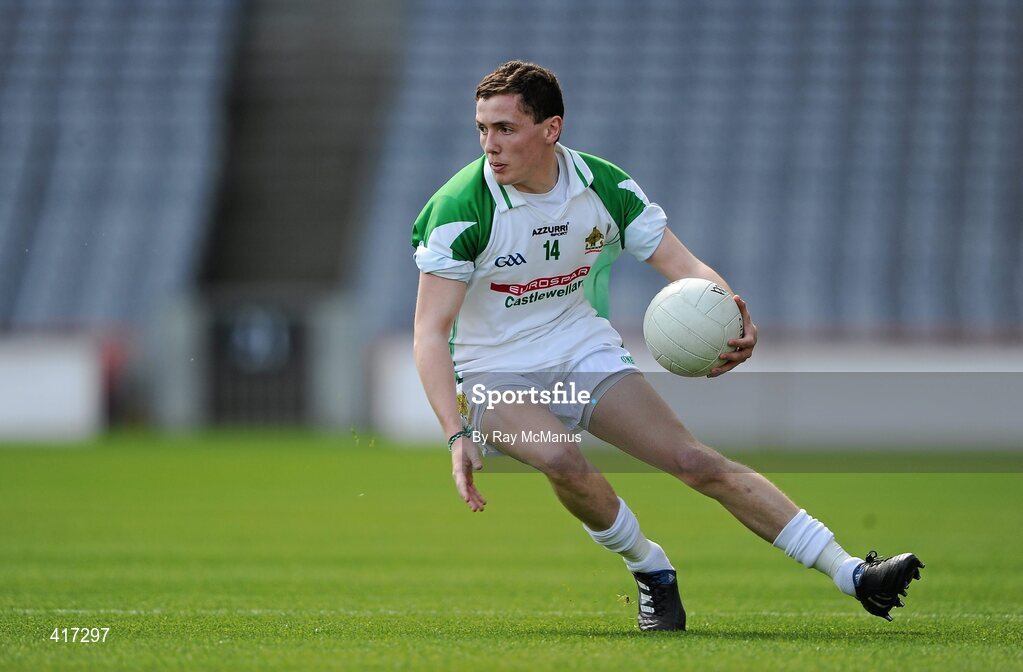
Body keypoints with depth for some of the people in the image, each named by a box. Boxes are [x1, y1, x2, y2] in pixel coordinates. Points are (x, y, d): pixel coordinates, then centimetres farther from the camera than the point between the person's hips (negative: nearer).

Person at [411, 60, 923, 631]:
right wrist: (457, 436, -35)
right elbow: (431, 331, -22)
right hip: (495, 376, -3)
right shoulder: (461, 208, -19)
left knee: (694, 460, -9)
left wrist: (735, 322, -30)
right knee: (560, 458, -33)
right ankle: (652, 572, -8)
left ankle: (851, 573, -8)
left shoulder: (604, 186, -7)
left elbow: (683, 265, -7)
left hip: (585, 353, 3)